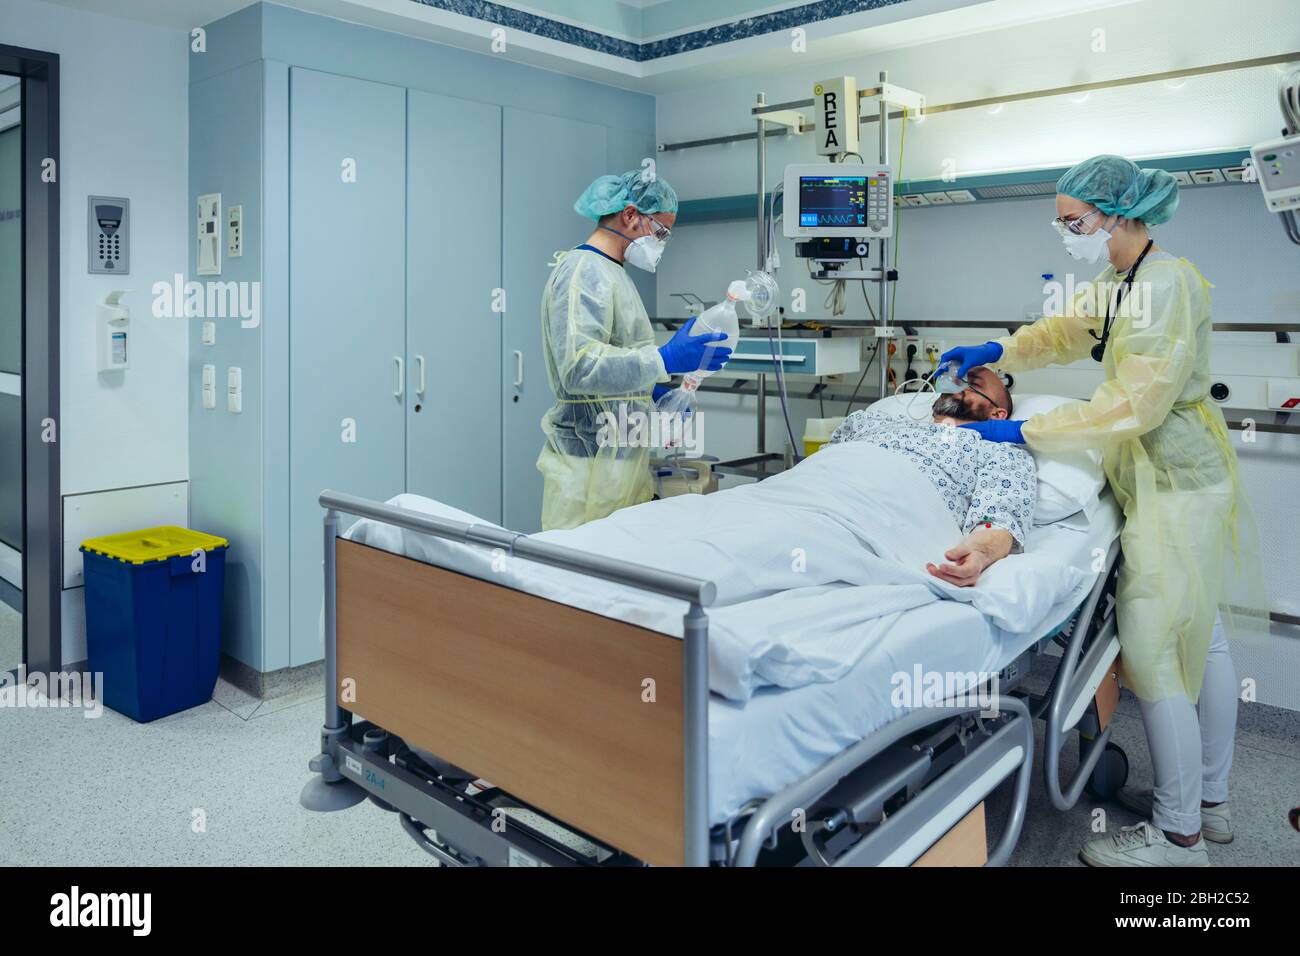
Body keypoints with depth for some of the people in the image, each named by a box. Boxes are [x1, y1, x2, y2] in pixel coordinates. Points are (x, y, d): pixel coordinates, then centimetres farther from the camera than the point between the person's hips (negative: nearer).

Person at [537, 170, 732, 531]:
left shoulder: (611, 272, 19)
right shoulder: (582, 271, -12)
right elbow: (578, 365, -25)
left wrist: (653, 391, 14)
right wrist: (664, 360, -28)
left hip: (622, 458, 10)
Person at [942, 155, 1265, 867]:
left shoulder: (1167, 285, -20)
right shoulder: (1117, 284, 10)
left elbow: (1130, 406, -24)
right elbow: (1066, 330, 25)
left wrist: (1023, 431, -20)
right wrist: (994, 351, 10)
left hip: (1175, 486, -10)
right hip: (1179, 479, 10)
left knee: (1153, 652, -6)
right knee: (1203, 641, 17)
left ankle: (1178, 836, 7)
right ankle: (1208, 801, 31)